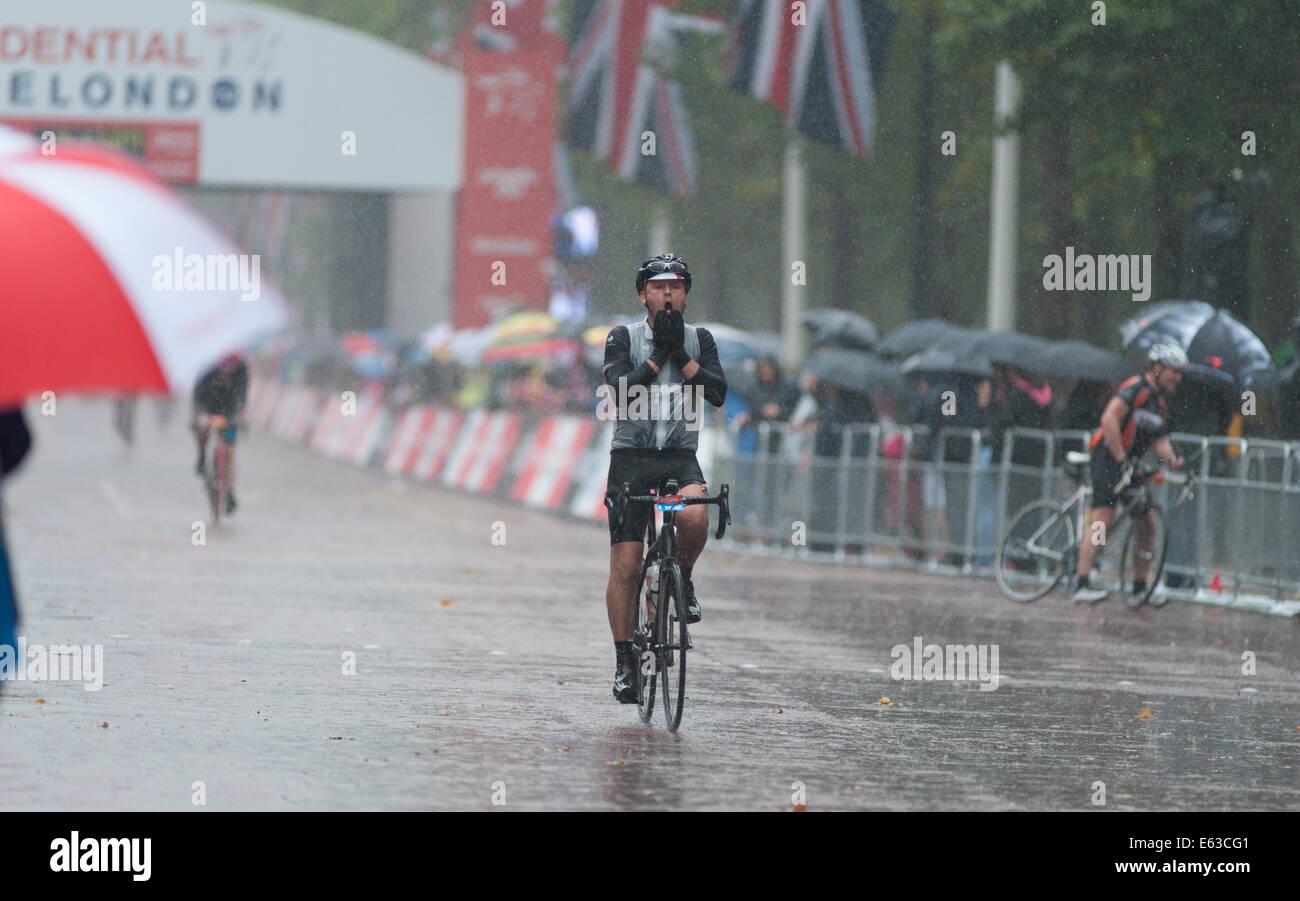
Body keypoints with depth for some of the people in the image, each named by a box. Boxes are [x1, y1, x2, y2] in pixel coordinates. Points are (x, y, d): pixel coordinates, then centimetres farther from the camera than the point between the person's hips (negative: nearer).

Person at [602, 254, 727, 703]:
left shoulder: (699, 340, 5)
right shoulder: (623, 338, -1)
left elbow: (718, 393, -10)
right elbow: (621, 392, -17)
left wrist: (680, 355, -16)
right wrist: (659, 354, -18)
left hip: (680, 458, 1)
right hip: (630, 458, -1)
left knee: (694, 516, -33)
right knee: (625, 565, -5)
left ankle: (683, 577, -2)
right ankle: (625, 660, 6)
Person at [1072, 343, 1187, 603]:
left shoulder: (1158, 401, 17)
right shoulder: (1136, 387, -12)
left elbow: (1159, 440, 13)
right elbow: (1109, 419, -22)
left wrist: (1171, 459, -9)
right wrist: (1121, 460, -24)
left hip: (1131, 464, 9)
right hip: (1109, 458, -9)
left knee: (1148, 525, 4)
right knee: (1103, 520, -17)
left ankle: (1140, 587, 11)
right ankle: (1082, 586, -21)